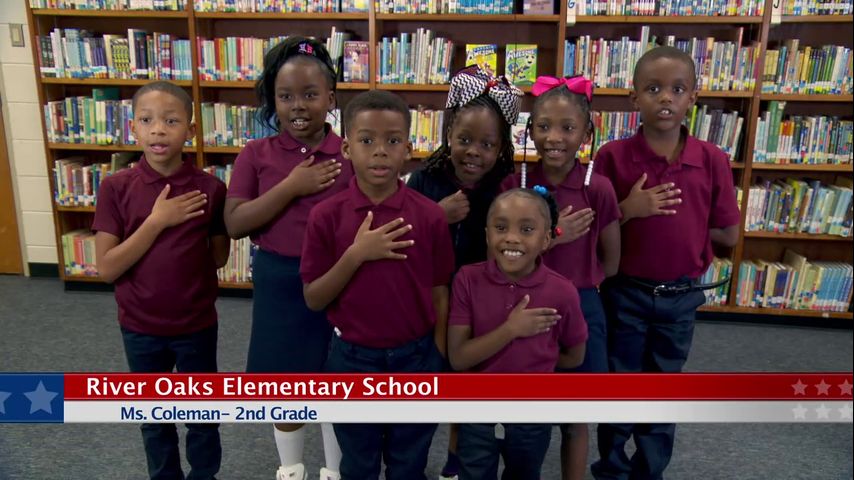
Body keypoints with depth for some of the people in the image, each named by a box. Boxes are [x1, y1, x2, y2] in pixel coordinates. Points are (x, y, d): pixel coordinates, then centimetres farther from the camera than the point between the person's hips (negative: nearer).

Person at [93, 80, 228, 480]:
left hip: (197, 325, 0)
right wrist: (157, 221, -22)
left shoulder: (210, 188, -12)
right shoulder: (116, 187, -11)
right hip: (140, 327, 1)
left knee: (202, 414, 17)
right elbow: (107, 268, -15)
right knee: (154, 418, 21)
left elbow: (220, 257, -1)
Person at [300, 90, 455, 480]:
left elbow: (440, 295, -2)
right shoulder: (327, 215, -11)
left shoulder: (430, 216, -10)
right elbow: (313, 300, -9)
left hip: (415, 358, 0)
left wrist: (439, 364, 0)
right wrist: (356, 254, -23)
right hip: (353, 359, 0)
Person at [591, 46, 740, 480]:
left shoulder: (712, 160, -7)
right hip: (625, 293, -1)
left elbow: (728, 235, 0)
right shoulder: (613, 156, -11)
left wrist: (682, 220, -8)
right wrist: (629, 211, -22)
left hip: (681, 297, 2)